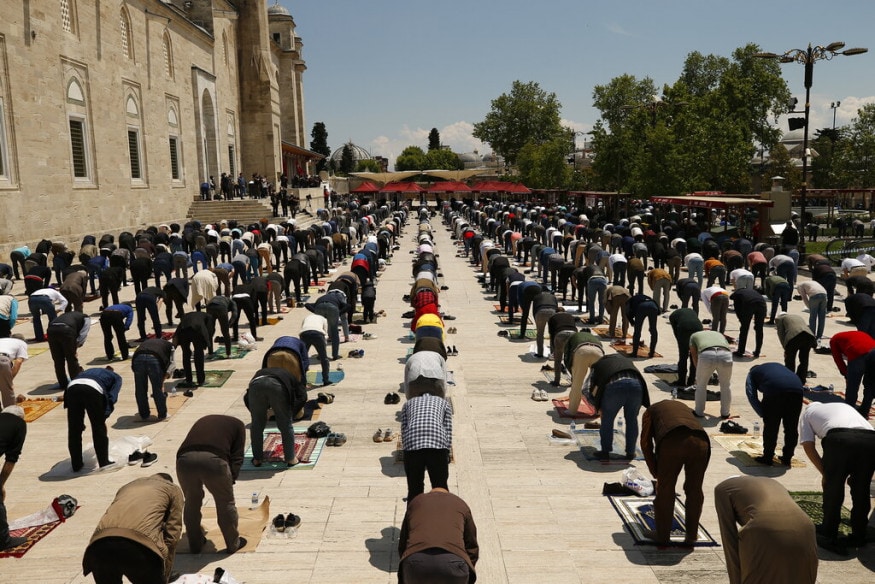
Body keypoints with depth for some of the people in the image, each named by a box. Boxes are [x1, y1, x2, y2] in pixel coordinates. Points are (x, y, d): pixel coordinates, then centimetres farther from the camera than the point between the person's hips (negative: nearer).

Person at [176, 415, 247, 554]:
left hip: (184, 458, 3)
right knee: (226, 503, 17)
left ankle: (195, 544, 37)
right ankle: (233, 543, 31)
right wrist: (231, 479, 17)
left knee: (191, 502, 25)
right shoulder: (237, 424, 28)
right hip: (213, 459, -3)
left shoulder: (203, 420, 40)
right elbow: (237, 457, 15)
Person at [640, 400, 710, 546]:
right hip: (700, 440, 3)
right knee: (695, 490, 19)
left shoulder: (651, 410, 31)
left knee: (665, 489, 12)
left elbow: (646, 442, 19)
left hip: (672, 440, -3)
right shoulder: (683, 406, 41)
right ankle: (691, 536, 30)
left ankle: (662, 536, 23)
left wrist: (654, 470, 27)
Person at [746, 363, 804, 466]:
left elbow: (752, 396, 12)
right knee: (792, 427, 17)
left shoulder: (752, 373, 30)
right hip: (797, 388, 4)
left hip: (774, 389, -4)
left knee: (770, 426, 10)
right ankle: (787, 458, 28)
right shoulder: (777, 365, 42)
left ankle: (768, 458, 19)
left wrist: (763, 415, 14)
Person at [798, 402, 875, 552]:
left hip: (839, 438, -4)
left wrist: (824, 473, 21)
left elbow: (808, 446, 16)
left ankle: (829, 535, 24)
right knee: (861, 490, 19)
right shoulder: (844, 406, 42)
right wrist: (852, 473, 32)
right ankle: (858, 536, 31)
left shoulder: (807, 413, 30)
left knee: (832, 488, 13)